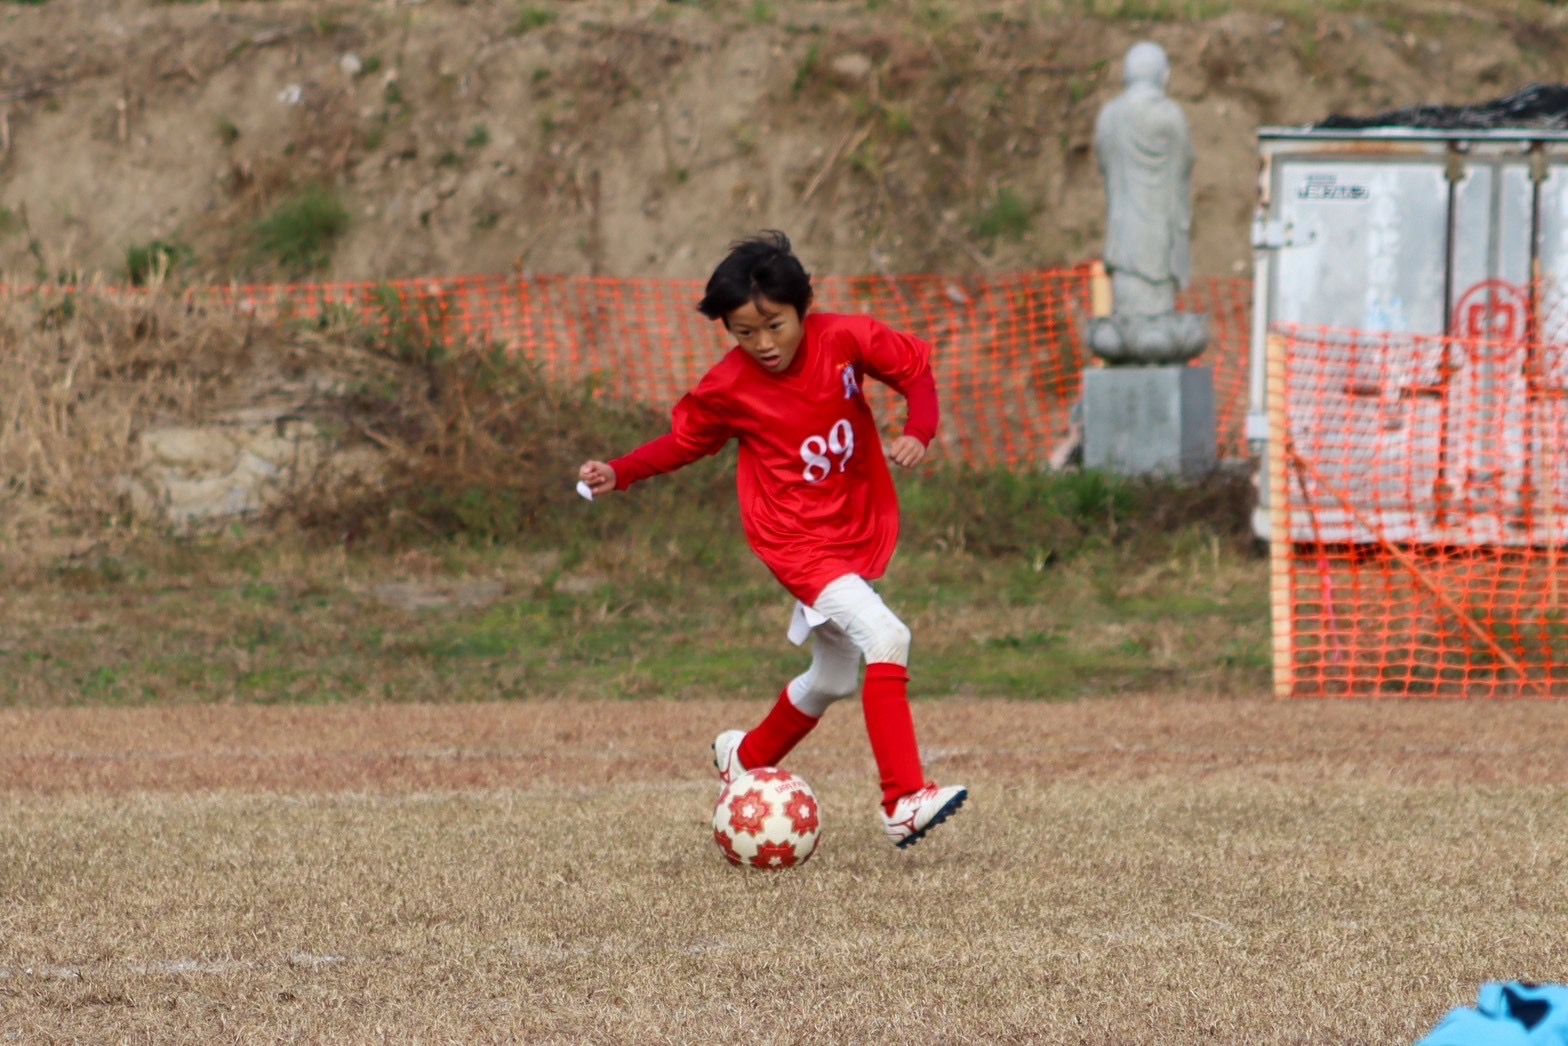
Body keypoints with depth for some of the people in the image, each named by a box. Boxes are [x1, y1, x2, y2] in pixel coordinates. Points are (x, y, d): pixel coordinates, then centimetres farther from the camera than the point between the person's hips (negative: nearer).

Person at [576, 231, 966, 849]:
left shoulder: (845, 340, -12)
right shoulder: (728, 387, -12)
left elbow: (915, 368, 1)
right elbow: (686, 441, 7)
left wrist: (918, 432, -17)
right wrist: (619, 474, -5)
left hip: (859, 536, 5)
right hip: (797, 539, -5)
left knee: (832, 680, 21)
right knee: (884, 637, -27)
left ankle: (746, 756, 48)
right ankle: (905, 802, -31)